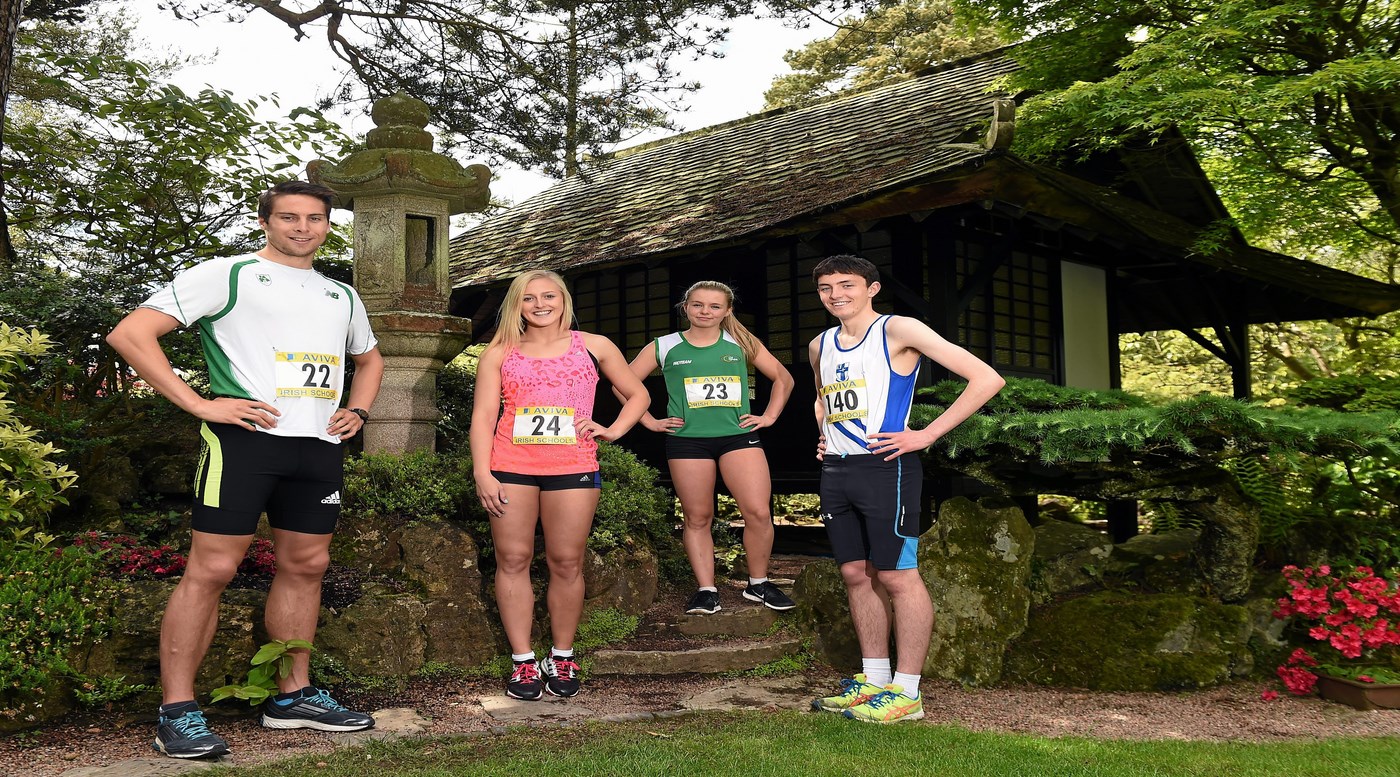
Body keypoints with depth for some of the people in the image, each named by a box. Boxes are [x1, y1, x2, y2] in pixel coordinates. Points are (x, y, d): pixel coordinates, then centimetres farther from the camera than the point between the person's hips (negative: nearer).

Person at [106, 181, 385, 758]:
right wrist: (200, 405, -13)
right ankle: (177, 711, 0)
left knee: (306, 566, 9)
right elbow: (130, 334, -5)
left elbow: (369, 359, 37)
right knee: (212, 568, -8)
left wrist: (357, 411, 17)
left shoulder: (342, 296, 20)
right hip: (246, 436, -6)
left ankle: (293, 696, 21)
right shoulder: (227, 275, 2)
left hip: (320, 446, 6)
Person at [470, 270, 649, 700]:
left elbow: (637, 394, 18)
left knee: (566, 562, 0)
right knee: (513, 559, -1)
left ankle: (562, 658, 14)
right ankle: (523, 661, 9)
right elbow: (483, 415, 4)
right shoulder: (499, 354, 10)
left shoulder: (593, 347, 11)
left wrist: (613, 429, 2)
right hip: (511, 467, 1)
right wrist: (483, 473, -7)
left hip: (573, 467, 0)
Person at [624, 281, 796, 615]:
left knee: (759, 512, -11)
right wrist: (650, 421, 5)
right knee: (697, 518, 1)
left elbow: (783, 378, 18)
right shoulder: (664, 347, 7)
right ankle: (706, 590, 9)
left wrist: (769, 416, 8)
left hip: (739, 436, 0)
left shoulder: (742, 344, 10)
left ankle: (759, 584, 7)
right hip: (687, 440, 0)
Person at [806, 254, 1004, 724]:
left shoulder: (898, 331, -7)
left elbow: (987, 379, -12)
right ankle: (872, 680, 20)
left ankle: (906, 693, 3)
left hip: (884, 468, -7)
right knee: (855, 574, 10)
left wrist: (926, 435, -14)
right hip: (836, 470, 7)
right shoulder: (820, 346, 14)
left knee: (897, 577, -4)